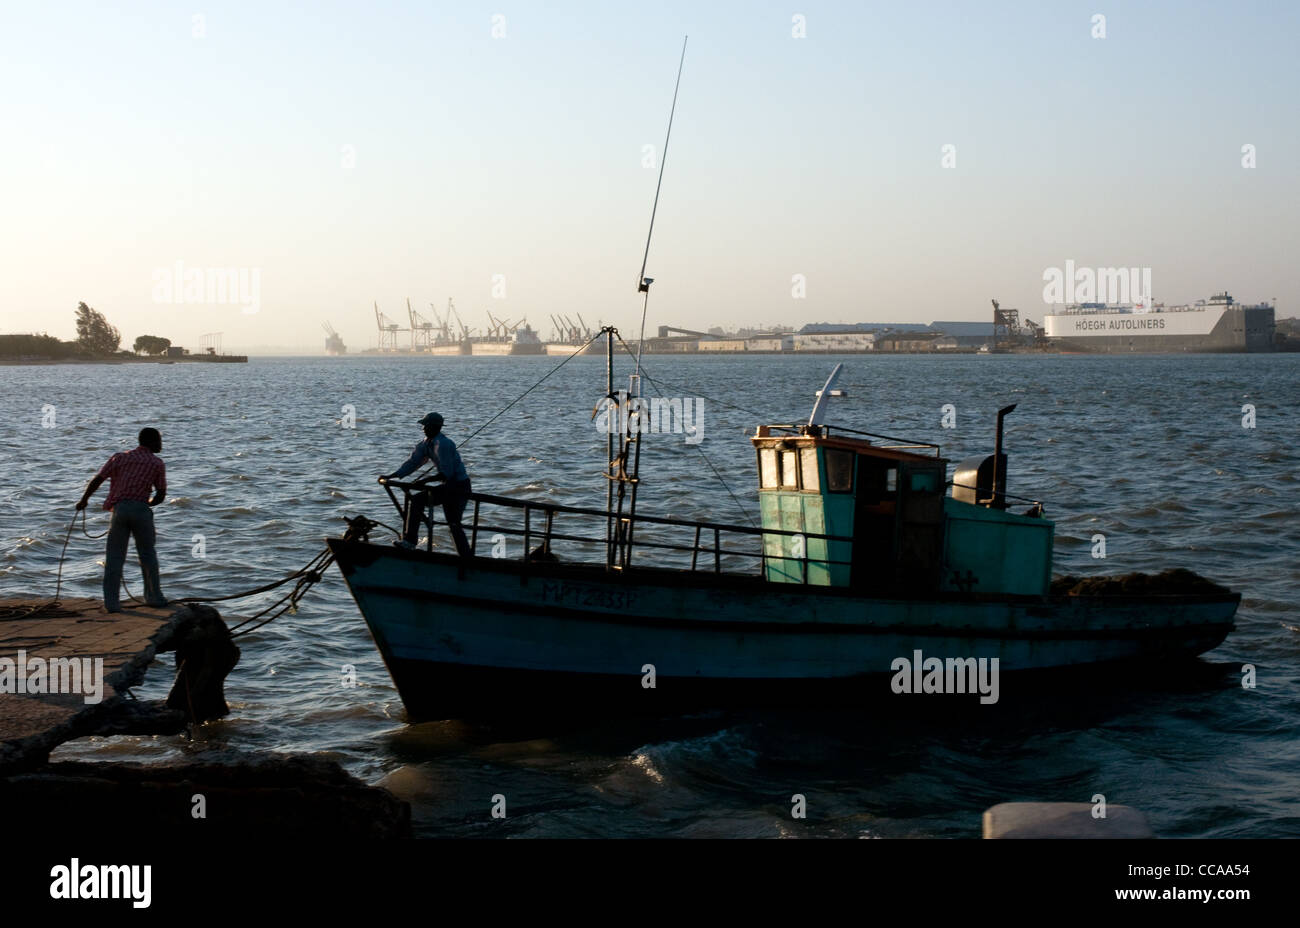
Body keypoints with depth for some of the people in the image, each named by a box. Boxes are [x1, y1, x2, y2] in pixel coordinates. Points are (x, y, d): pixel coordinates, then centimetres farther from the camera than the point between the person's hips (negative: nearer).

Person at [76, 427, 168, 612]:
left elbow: (97, 479, 8)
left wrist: (84, 500, 21)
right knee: (148, 555, 14)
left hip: (119, 508, 1)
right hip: (141, 509, -1)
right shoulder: (157, 463, 9)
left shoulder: (120, 457, 13)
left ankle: (111, 602, 0)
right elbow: (161, 495, 6)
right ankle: (154, 597, 19)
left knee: (114, 557, 4)